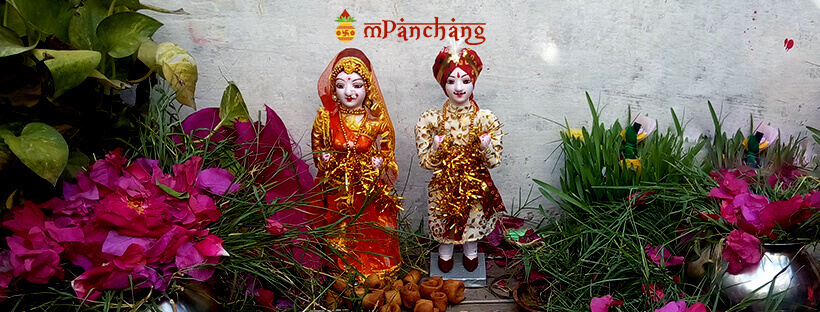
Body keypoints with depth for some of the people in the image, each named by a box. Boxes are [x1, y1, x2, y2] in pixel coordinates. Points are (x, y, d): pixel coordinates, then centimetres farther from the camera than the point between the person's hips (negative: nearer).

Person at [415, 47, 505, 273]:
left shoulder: (486, 119, -11)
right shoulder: (431, 120, -12)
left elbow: (494, 161, -8)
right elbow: (425, 162, -9)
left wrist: (486, 147, -29)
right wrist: (436, 149, -29)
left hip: (476, 186, 0)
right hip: (444, 186, 0)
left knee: (474, 221, 18)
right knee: (444, 222, 16)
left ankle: (471, 253, 49)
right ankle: (445, 253, 47)